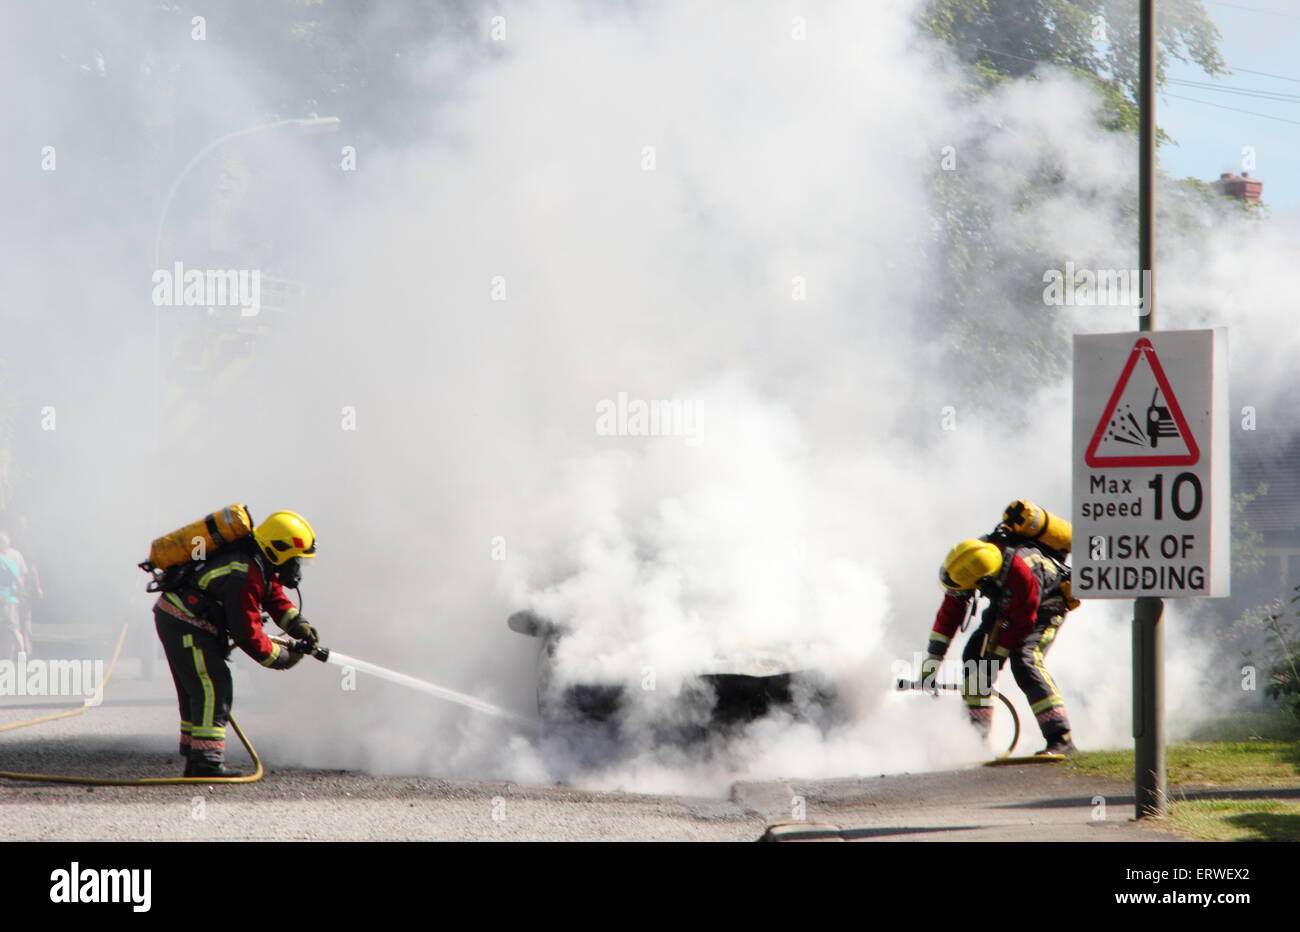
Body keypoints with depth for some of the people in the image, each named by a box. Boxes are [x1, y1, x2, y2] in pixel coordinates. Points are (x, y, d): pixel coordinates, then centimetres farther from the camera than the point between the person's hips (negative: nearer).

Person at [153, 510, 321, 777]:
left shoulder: (259, 564, 5)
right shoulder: (246, 576, -25)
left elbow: (275, 597, 18)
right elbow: (247, 634, -22)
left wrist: (298, 625, 2)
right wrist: (281, 657, -10)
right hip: (184, 623, -11)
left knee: (196, 691, 15)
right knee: (212, 687, -14)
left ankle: (195, 760, 21)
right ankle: (207, 760, -18)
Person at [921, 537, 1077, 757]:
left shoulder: (1021, 577, -42)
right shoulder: (973, 559, -24)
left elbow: (1020, 625, -29)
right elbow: (952, 608, -14)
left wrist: (994, 660, -23)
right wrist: (934, 655, -14)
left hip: (1045, 605, -7)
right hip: (1006, 604, 7)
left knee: (1023, 660, -26)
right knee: (975, 654, -7)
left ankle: (1061, 739, -27)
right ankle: (976, 735, 1)